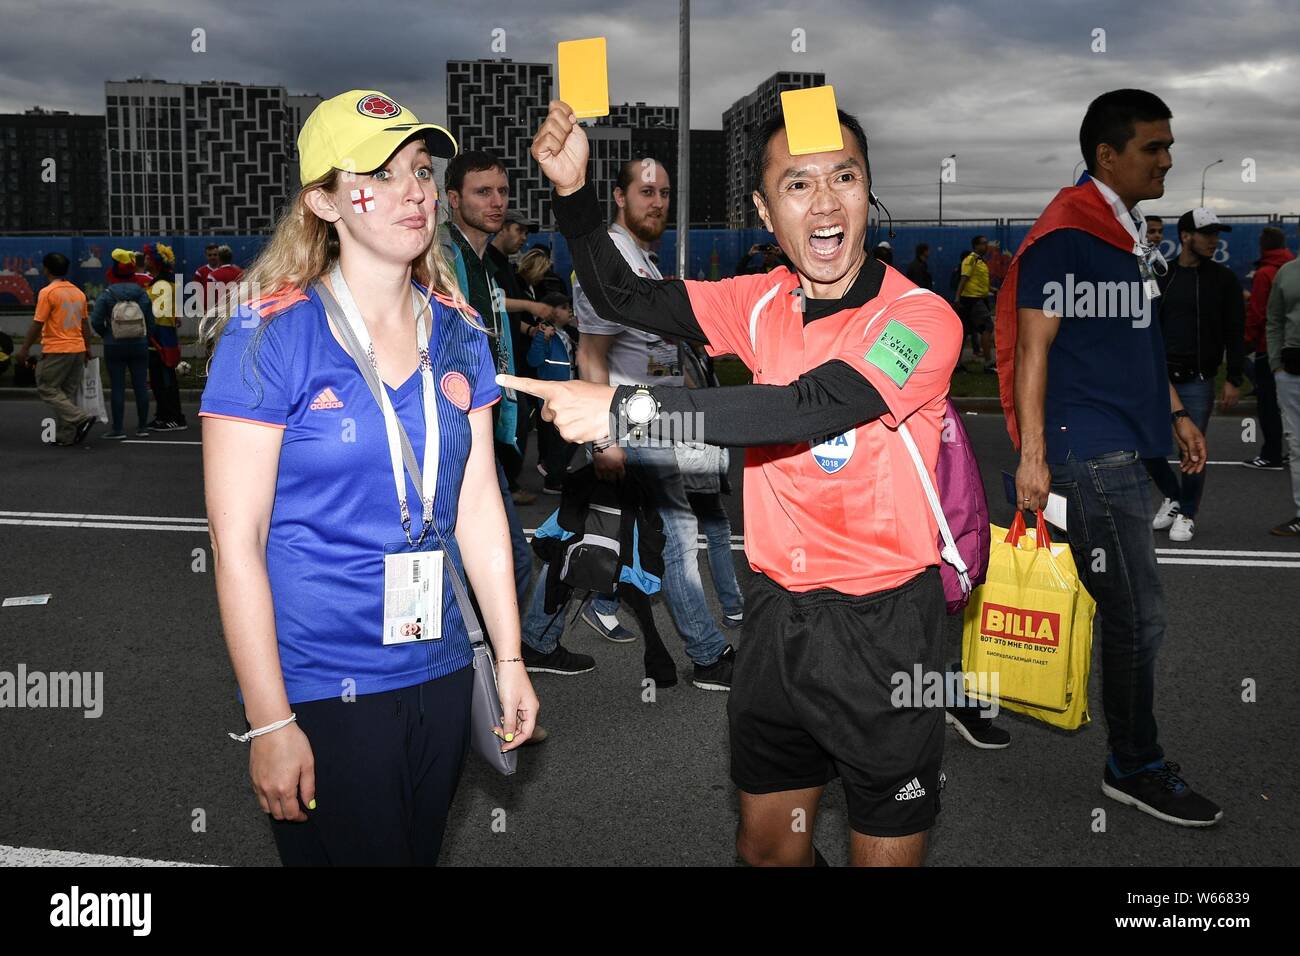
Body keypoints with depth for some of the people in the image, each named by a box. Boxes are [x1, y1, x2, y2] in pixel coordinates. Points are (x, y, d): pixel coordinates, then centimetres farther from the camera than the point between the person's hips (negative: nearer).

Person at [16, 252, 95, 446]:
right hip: (78, 350, 7)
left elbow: (37, 324, -12)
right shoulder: (78, 292, 9)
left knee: (47, 389, 2)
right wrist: (87, 348, 22)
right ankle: (66, 436, 12)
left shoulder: (47, 292, -10)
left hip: (56, 350, -7)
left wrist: (24, 349, -5)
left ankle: (81, 418, -12)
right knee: (68, 392, 11)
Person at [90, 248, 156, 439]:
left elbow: (96, 321, -10)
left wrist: (106, 335, 8)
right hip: (139, 345, 2)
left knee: (117, 387, 1)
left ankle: (118, 429, 2)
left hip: (114, 346, -2)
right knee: (141, 385, 7)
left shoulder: (106, 294, -6)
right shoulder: (142, 293, -1)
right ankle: (142, 427, 11)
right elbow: (150, 320, -1)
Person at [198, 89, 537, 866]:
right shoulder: (270, 337, -12)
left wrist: (510, 660, 9)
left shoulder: (458, 335, 4)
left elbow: (478, 505, 8)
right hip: (321, 690, -5)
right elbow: (237, 544, -13)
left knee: (422, 851, 20)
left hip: (440, 674, 5)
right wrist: (271, 723, -14)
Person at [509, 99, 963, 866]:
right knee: (766, 847, 20)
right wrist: (574, 190, -11)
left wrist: (623, 410, -30)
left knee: (885, 852, 11)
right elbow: (624, 297, 6)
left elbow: (805, 409, -29)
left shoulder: (922, 318, -16)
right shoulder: (765, 303, 2)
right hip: (779, 610, 5)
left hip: (884, 627, -5)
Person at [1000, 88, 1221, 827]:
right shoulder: (1063, 237, -13)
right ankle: (1137, 768, 12)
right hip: (1086, 452, -10)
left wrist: (1174, 411, 22)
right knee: (1139, 617, -3)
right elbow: (1033, 349, -15)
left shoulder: (1129, 232, 16)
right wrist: (1031, 454, -18)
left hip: (1121, 448, 10)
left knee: (1123, 612, 15)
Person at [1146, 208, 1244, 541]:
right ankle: (1172, 497, 28)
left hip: (1197, 382, -2)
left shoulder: (1223, 280, 1)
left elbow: (1234, 334, 0)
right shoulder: (1160, 276, 6)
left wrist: (1234, 380, -6)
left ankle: (1187, 514, 18)